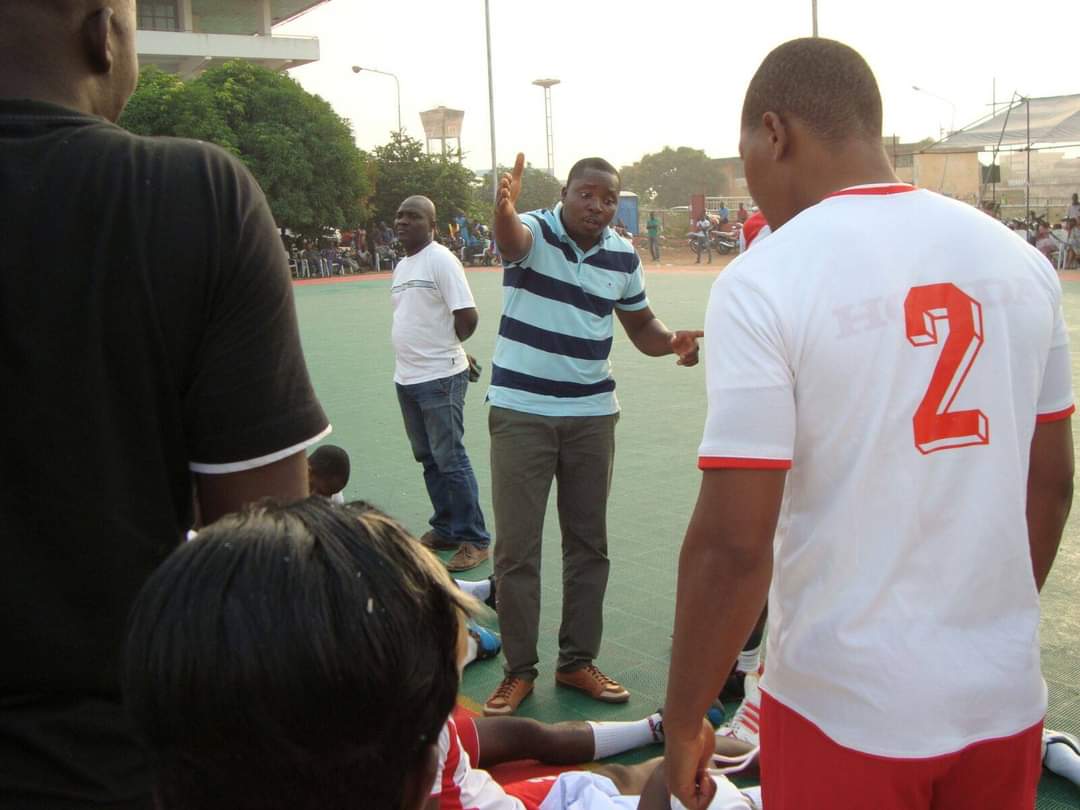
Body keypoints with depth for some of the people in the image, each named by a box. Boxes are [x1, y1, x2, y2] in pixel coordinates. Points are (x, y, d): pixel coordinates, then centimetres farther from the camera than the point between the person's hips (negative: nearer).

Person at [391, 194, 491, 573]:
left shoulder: (440, 260, -12)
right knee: (428, 458, 15)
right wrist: (417, 353, 10)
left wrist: (447, 345, -2)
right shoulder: (401, 266, 14)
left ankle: (474, 540, 4)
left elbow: (467, 316, -17)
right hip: (406, 377, 8)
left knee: (450, 460, -5)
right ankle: (445, 529, 27)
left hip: (439, 378, -8)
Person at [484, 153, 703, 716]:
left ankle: (577, 661, 26)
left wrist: (672, 342, -7)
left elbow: (640, 323, 16)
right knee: (516, 547, 0)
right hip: (521, 412, -4)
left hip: (592, 415, 4)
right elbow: (510, 238, -35)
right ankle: (519, 670, 14)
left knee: (588, 542, 11)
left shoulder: (624, 257, 3)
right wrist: (504, 207, -60)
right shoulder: (532, 232, -10)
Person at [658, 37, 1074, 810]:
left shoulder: (766, 279, -17)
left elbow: (733, 543, -19)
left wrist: (683, 722, -5)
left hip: (848, 709, -5)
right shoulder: (1017, 259, 0)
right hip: (1006, 696, 5)